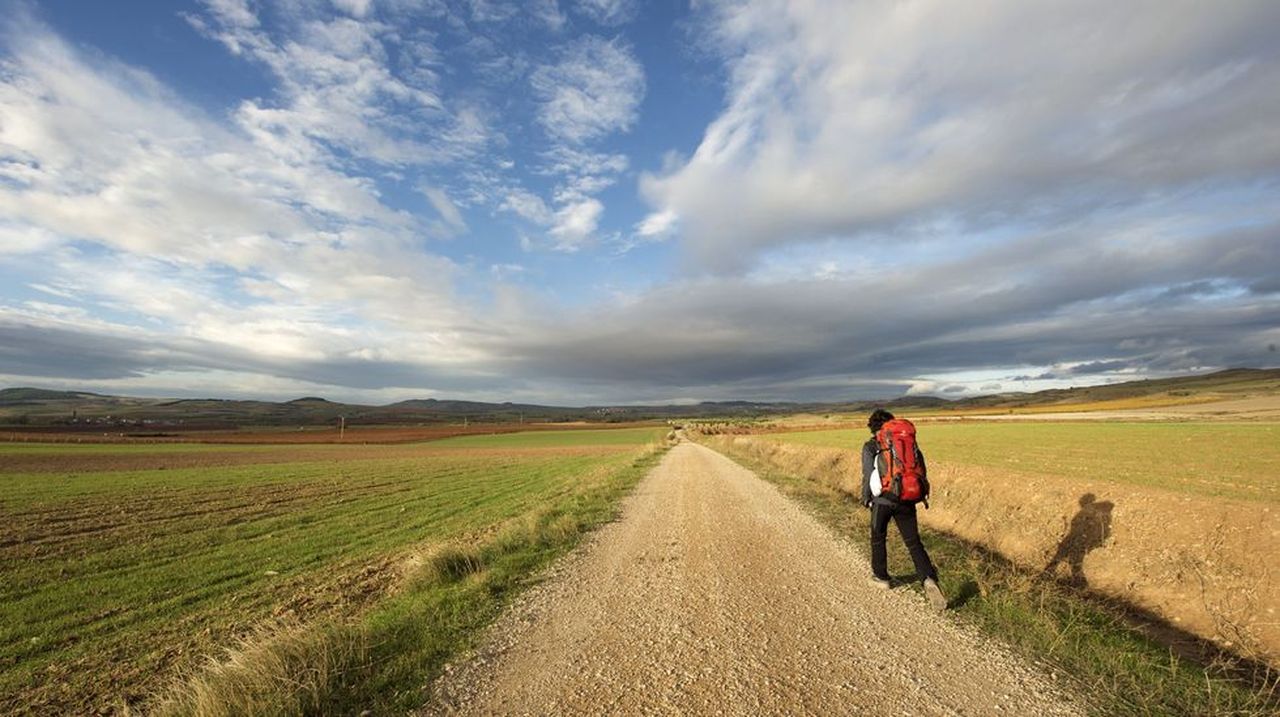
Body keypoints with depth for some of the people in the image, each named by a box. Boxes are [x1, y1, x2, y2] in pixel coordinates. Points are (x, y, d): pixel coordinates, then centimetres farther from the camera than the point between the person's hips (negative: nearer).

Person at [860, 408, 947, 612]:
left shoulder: (870, 446, -5)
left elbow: (868, 475, -9)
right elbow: (921, 465, 5)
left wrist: (866, 499, 4)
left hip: (883, 500, -3)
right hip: (906, 500, 3)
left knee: (878, 538, 18)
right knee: (914, 543, 9)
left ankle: (881, 576, 31)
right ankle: (929, 579, -11)